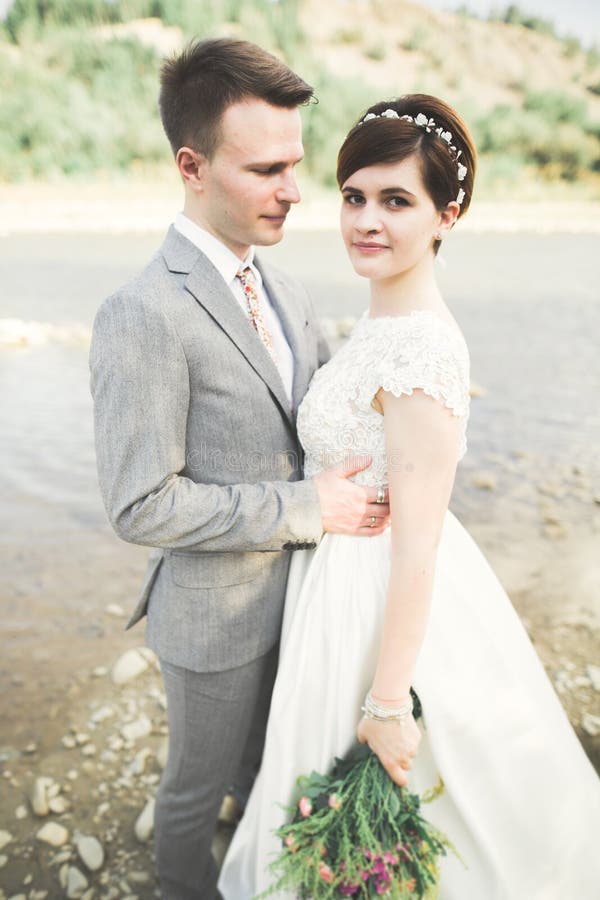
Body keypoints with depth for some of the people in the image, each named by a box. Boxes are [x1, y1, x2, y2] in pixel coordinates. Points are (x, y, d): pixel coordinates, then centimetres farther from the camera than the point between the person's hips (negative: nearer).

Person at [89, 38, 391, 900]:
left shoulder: (284, 291, 0)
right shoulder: (142, 317, -25)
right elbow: (141, 506, -26)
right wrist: (307, 507, -24)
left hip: (295, 592, 7)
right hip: (218, 613, -7)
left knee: (269, 751, 31)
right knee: (201, 781, 21)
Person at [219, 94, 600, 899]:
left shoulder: (420, 346, -27)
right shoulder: (388, 320, 1)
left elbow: (417, 545, -25)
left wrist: (388, 702, -18)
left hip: (392, 606, -9)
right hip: (351, 577, 9)